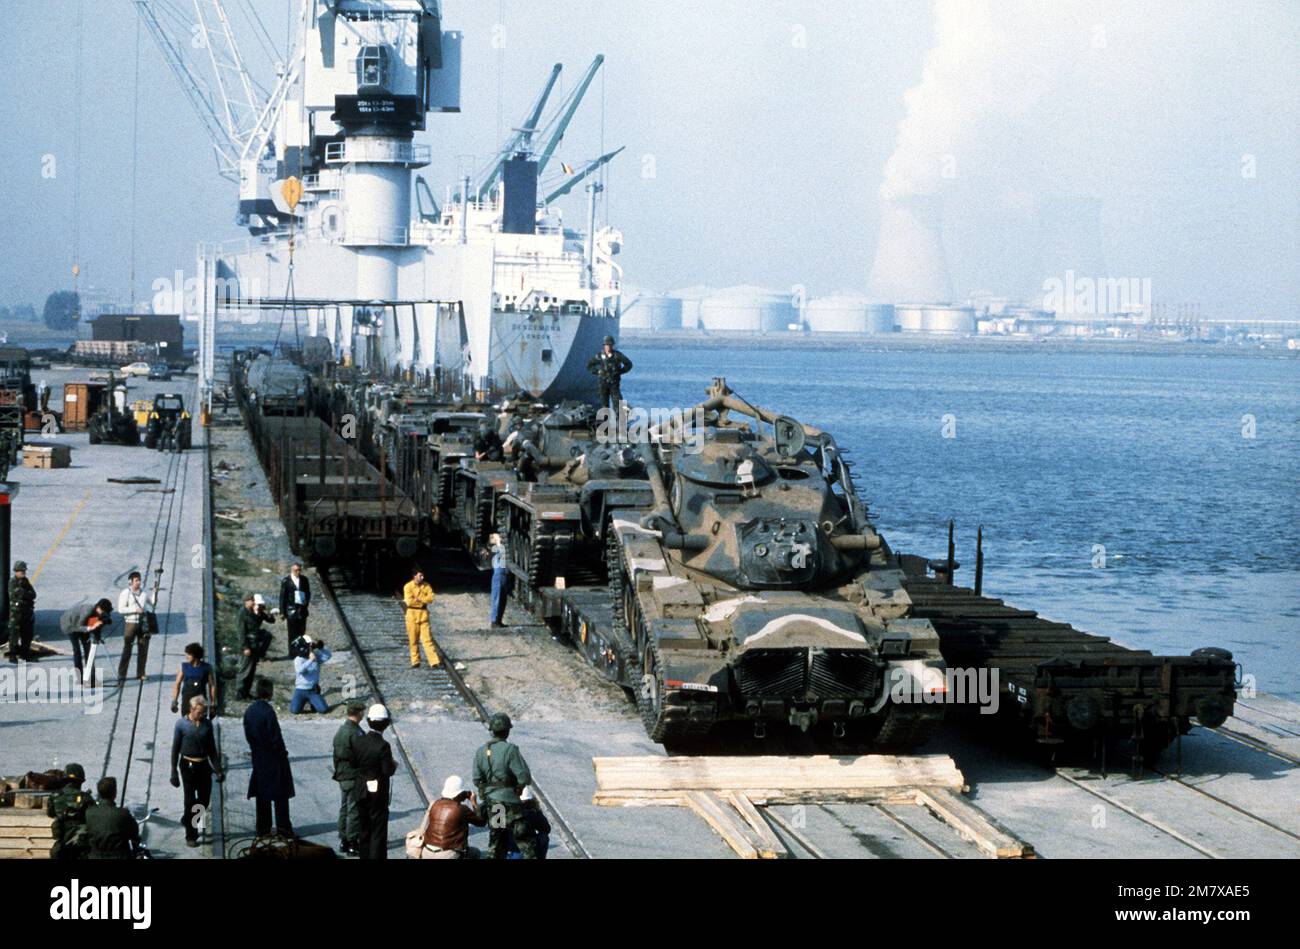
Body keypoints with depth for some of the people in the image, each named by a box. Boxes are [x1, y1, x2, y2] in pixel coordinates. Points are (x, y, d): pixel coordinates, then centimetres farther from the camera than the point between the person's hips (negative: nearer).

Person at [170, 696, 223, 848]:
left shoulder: (207, 724, 3)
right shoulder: (181, 724, -7)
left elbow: (212, 749, 9)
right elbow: (175, 749, -3)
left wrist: (218, 769, 5)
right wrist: (174, 772, -5)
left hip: (204, 765, 4)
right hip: (188, 765, -4)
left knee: (205, 799, 11)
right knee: (190, 800, 0)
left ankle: (188, 820, 38)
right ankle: (190, 836, 10)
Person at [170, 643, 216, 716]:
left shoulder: (206, 668, -3)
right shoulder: (184, 667, 1)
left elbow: (212, 686, 2)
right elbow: (177, 684, 5)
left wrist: (213, 703, -1)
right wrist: (174, 701, 1)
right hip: (187, 700, 1)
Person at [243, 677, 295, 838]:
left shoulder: (249, 711, -1)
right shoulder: (268, 711, -21)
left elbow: (247, 734, 6)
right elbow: (275, 737, -19)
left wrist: (255, 749, 15)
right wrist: (282, 752, -5)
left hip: (258, 758, 6)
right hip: (274, 758, -6)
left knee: (262, 795, 14)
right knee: (280, 794, 4)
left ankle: (262, 828, 17)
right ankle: (283, 827, 5)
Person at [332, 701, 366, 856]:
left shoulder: (340, 731, 8)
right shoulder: (356, 733, -20)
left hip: (342, 776, 9)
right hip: (355, 777, -9)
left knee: (344, 809, 16)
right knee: (354, 810, -3)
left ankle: (343, 841, 22)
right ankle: (353, 844, 0)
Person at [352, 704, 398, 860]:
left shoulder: (357, 741, -4)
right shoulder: (382, 746, -21)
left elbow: (354, 763, 4)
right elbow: (388, 770, -20)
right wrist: (394, 765, 0)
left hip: (361, 792, 6)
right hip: (378, 794, -6)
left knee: (363, 829, 18)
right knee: (378, 830, 2)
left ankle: (365, 856, 26)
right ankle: (376, 856, 2)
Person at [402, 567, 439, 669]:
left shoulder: (426, 586, 5)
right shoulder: (408, 587, -5)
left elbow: (430, 598, -7)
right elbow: (409, 601, -16)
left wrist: (417, 599, -15)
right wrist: (423, 601, -8)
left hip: (423, 614, 2)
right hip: (412, 614, -2)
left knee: (427, 638, -5)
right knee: (413, 640, 3)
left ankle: (434, 661, -10)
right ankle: (415, 662, 12)